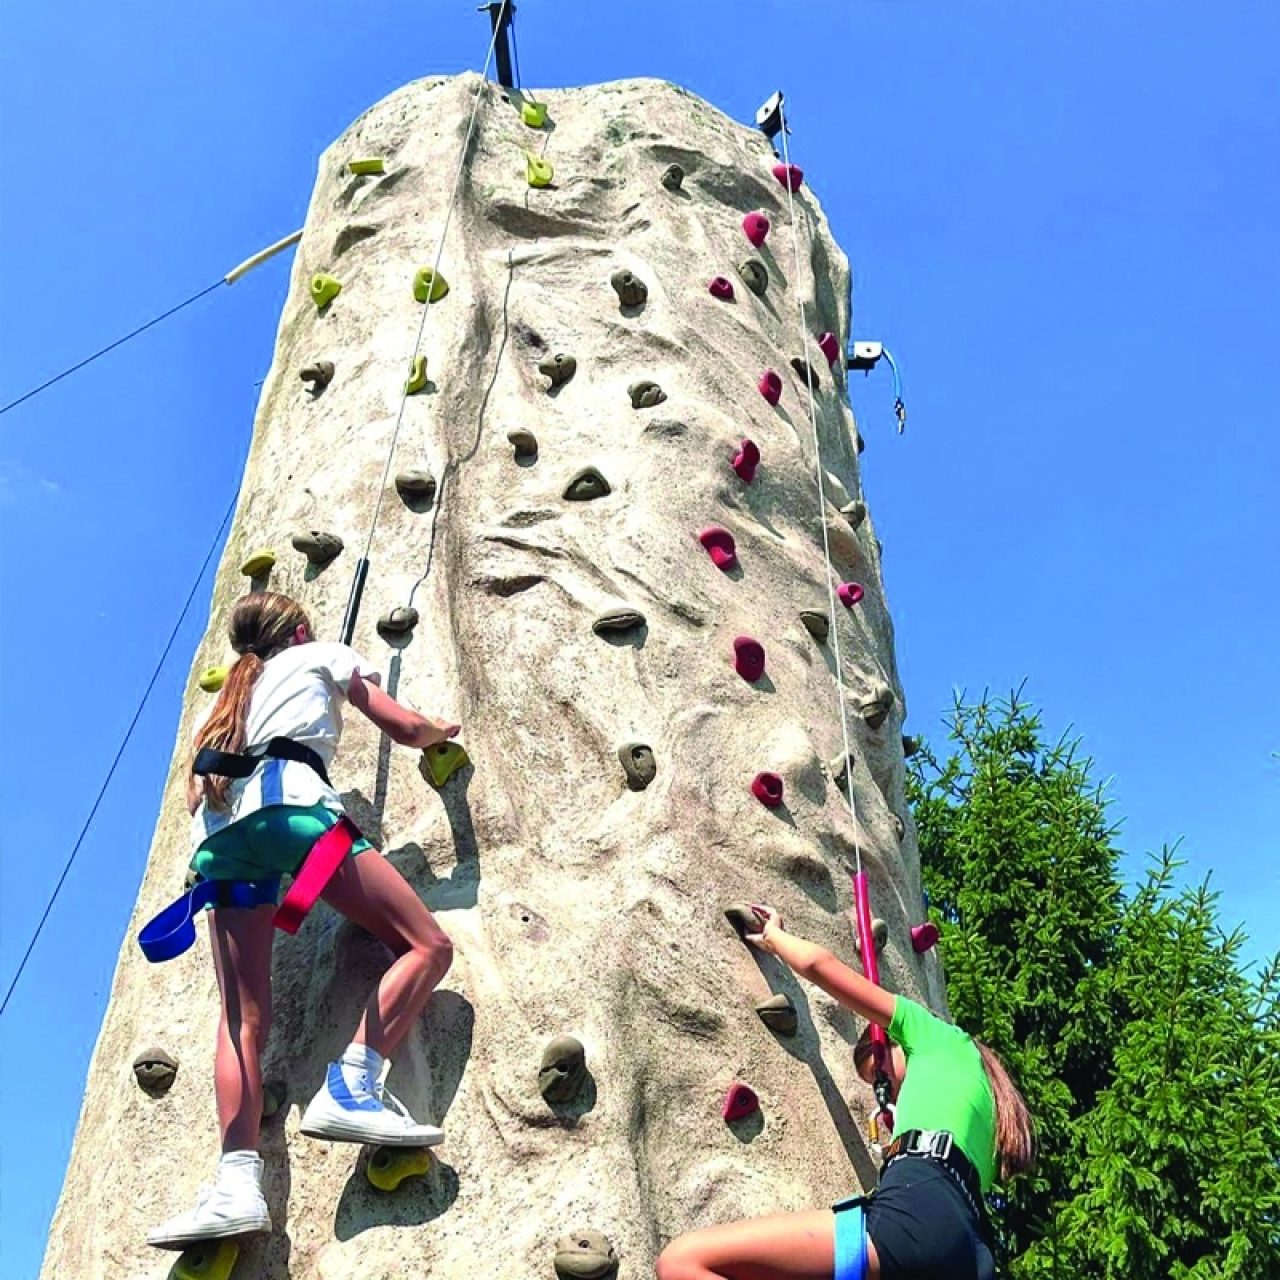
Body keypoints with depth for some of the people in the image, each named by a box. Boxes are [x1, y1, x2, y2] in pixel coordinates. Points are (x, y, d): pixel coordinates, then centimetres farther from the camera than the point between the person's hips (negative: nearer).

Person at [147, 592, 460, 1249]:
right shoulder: (321, 655, 24)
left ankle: (237, 1181, -18)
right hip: (288, 800, -6)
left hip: (217, 833, 6)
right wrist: (442, 731, 39)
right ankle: (350, 1088, -22)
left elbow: (194, 793, 29)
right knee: (427, 946, -5)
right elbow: (406, 727, 18)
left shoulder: (226, 699, 37)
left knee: (243, 1017, -1)